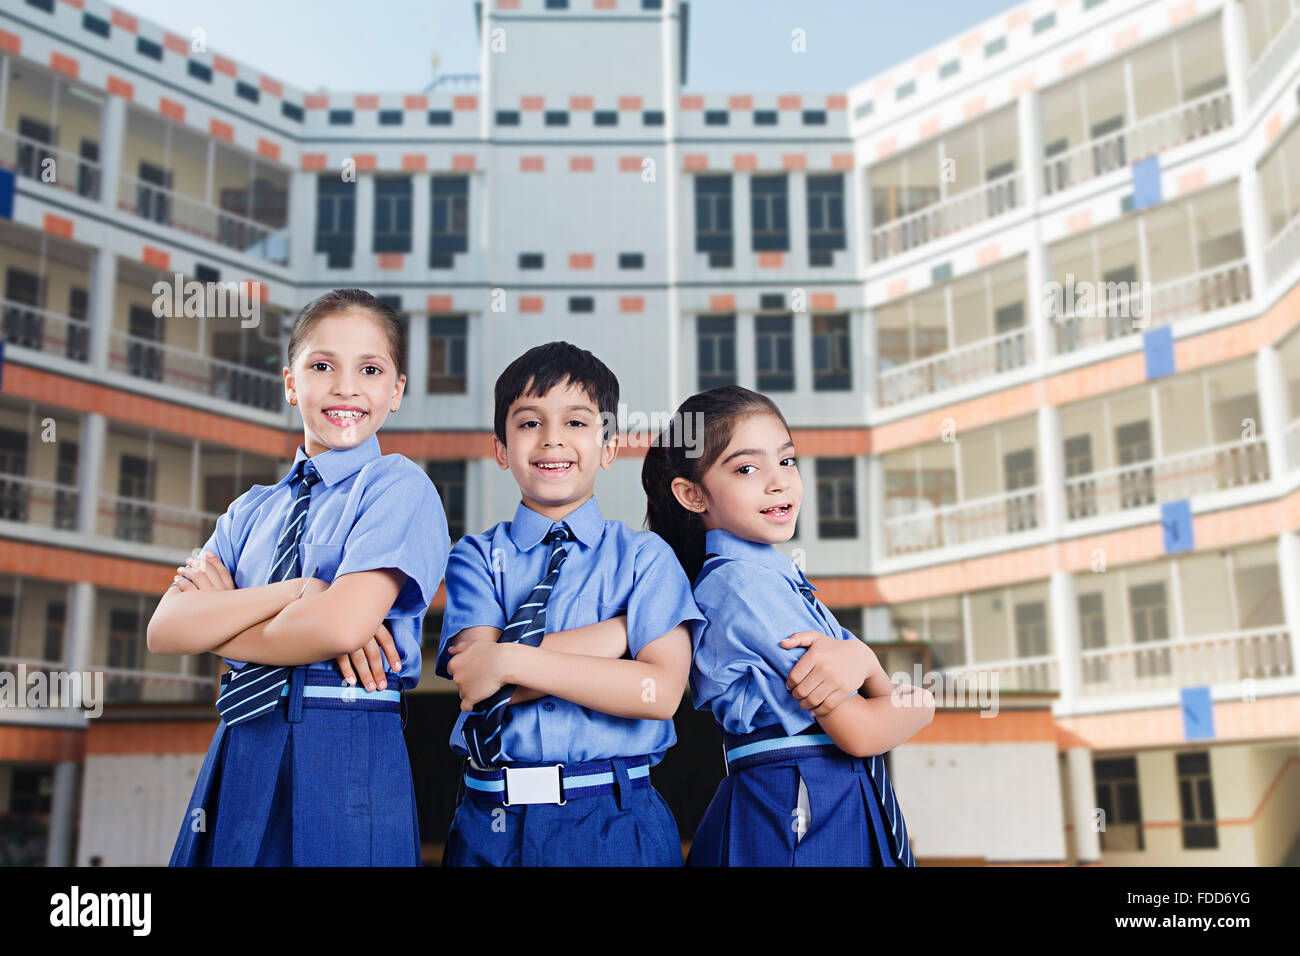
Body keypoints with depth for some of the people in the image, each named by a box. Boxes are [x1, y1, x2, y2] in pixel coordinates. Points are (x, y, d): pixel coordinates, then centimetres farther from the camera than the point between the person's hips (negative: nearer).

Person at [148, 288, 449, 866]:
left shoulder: (400, 487, -5)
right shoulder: (251, 510, 13)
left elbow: (340, 625, -19)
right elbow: (164, 631, 0)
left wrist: (220, 619, -3)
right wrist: (297, 591, -14)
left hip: (344, 755, -5)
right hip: (237, 753, 5)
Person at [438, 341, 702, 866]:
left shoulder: (643, 556, 1)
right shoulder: (478, 556, 4)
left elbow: (662, 690, -12)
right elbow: (474, 683, -11)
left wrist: (513, 661, -16)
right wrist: (625, 627, -12)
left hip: (613, 823, 0)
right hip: (492, 823, 1)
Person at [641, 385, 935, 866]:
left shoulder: (778, 576, 11)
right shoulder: (743, 583, -16)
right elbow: (859, 732, -17)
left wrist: (859, 656, -17)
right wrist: (919, 699, 1)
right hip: (801, 818, -8)